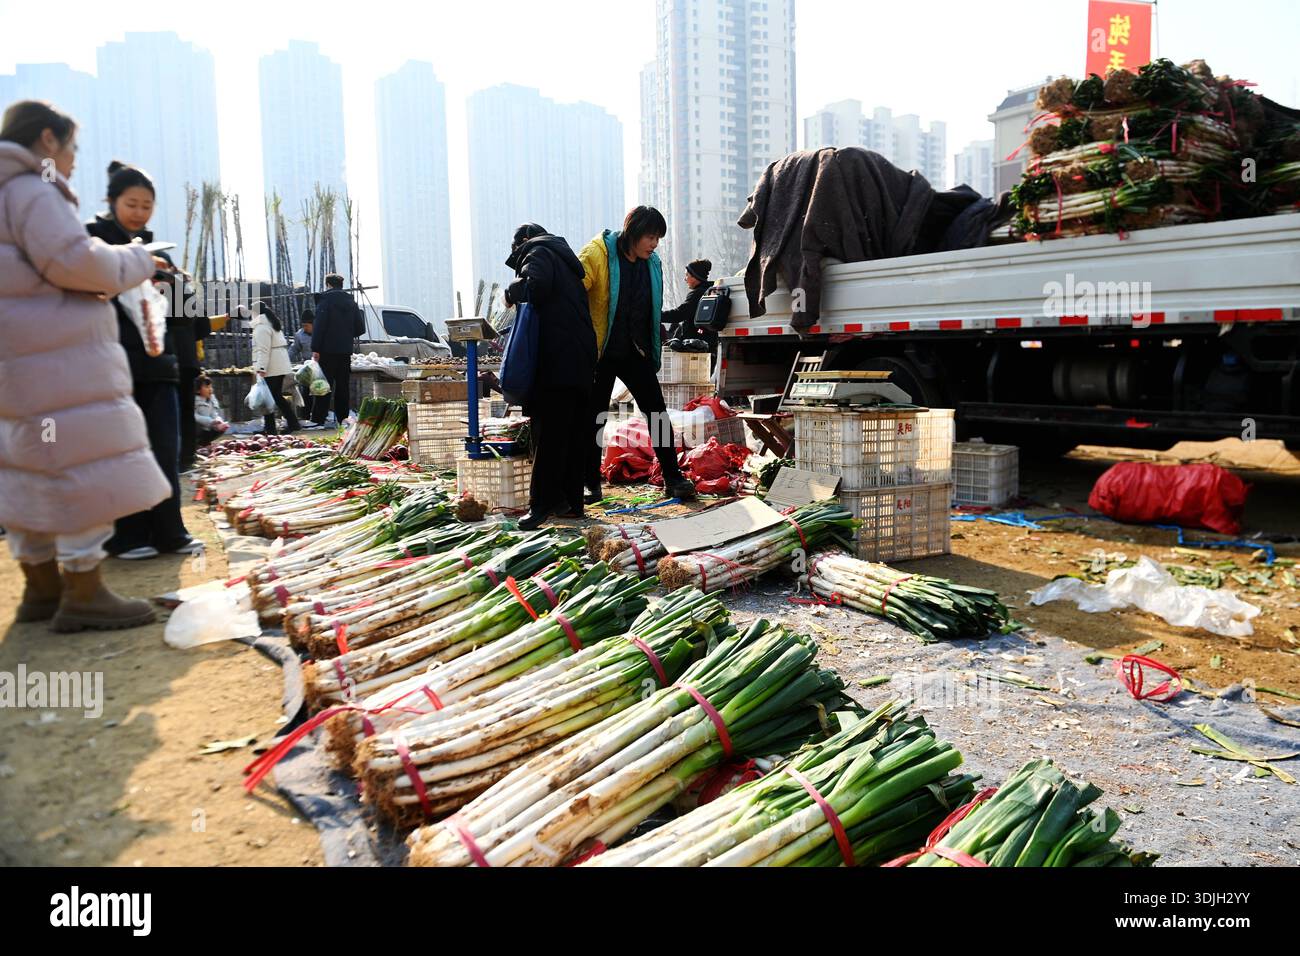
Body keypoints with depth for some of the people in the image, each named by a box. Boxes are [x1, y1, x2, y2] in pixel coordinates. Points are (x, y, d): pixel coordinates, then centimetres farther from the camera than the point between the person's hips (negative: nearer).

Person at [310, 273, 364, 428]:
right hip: (346, 350, 5)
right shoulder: (351, 302, 12)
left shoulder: (325, 299, -5)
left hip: (328, 350, -5)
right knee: (343, 385, 9)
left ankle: (319, 419, -7)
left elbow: (319, 326, -13)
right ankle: (342, 417, 9)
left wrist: (315, 349, -12)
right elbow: (360, 328, 12)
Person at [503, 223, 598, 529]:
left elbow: (536, 286, -18)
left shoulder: (537, 253, 3)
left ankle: (541, 502, -11)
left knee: (548, 434, -10)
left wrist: (512, 291, 0)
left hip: (555, 359, -9)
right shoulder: (566, 258, 29)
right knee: (574, 433, 9)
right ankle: (571, 501, 13)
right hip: (581, 359, 9)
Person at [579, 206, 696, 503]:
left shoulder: (652, 263, 7)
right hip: (600, 353, -4)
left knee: (657, 412, -1)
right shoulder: (597, 254, -12)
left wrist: (651, 351, 17)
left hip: (634, 353, 5)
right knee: (594, 418, 5)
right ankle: (591, 485, 16)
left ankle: (673, 478, 6)